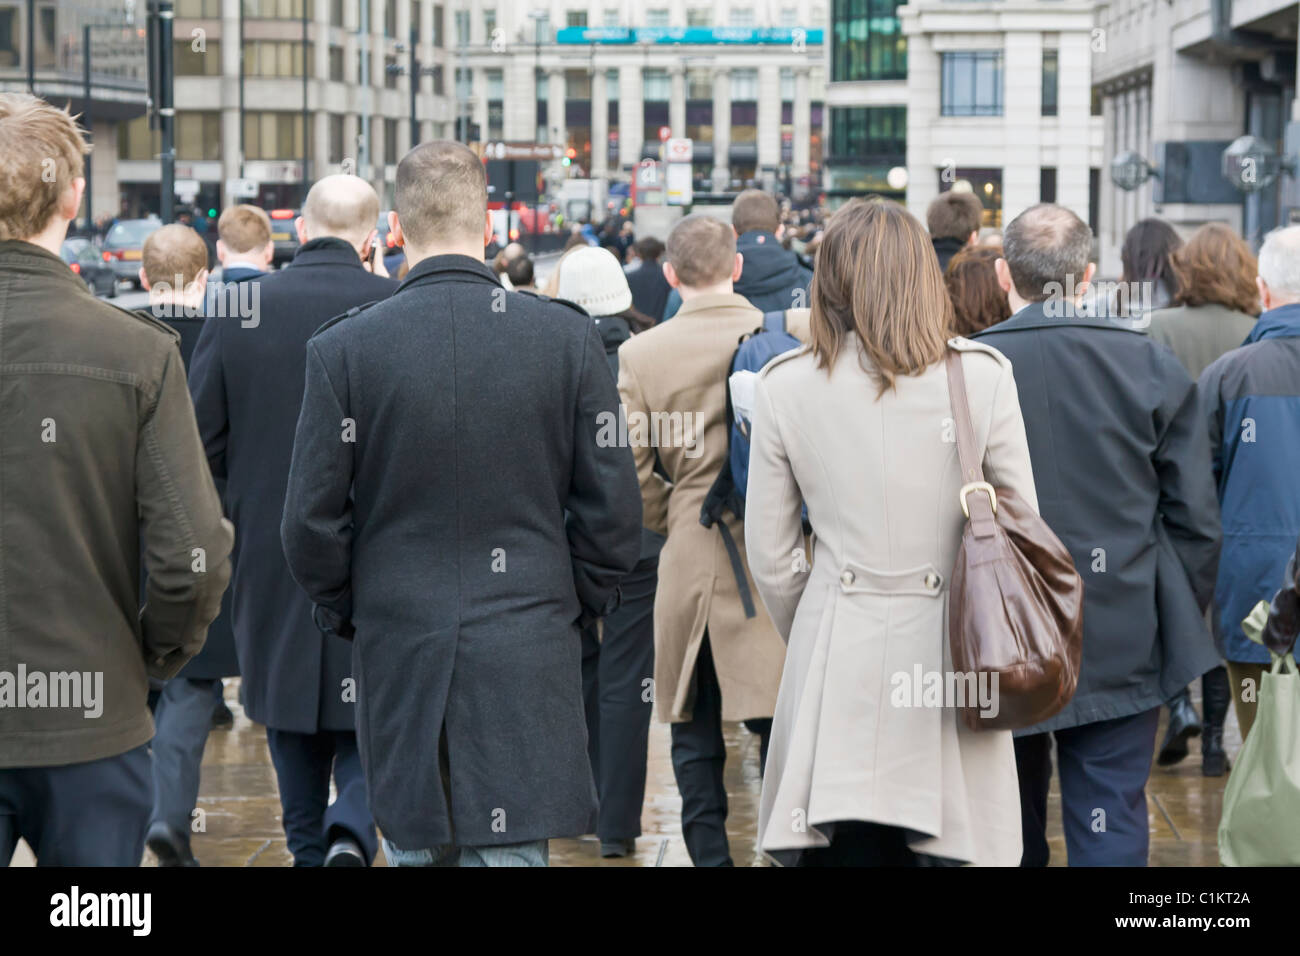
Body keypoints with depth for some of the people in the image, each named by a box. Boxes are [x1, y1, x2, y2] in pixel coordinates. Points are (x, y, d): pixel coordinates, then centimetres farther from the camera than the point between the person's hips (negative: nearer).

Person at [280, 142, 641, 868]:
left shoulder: (343, 348, -5)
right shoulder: (568, 336, -4)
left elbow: (312, 522, -3)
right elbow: (613, 511, -2)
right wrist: (575, 610, 12)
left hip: (400, 654, 0)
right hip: (528, 662, 0)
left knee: (416, 849, 12)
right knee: (510, 848, 2)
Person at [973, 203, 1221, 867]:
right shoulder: (1154, 368, -5)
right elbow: (1196, 519, -2)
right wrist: (1177, 622, 12)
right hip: (1122, 653, 0)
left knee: (1008, 833, 15)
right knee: (1111, 832, 4)